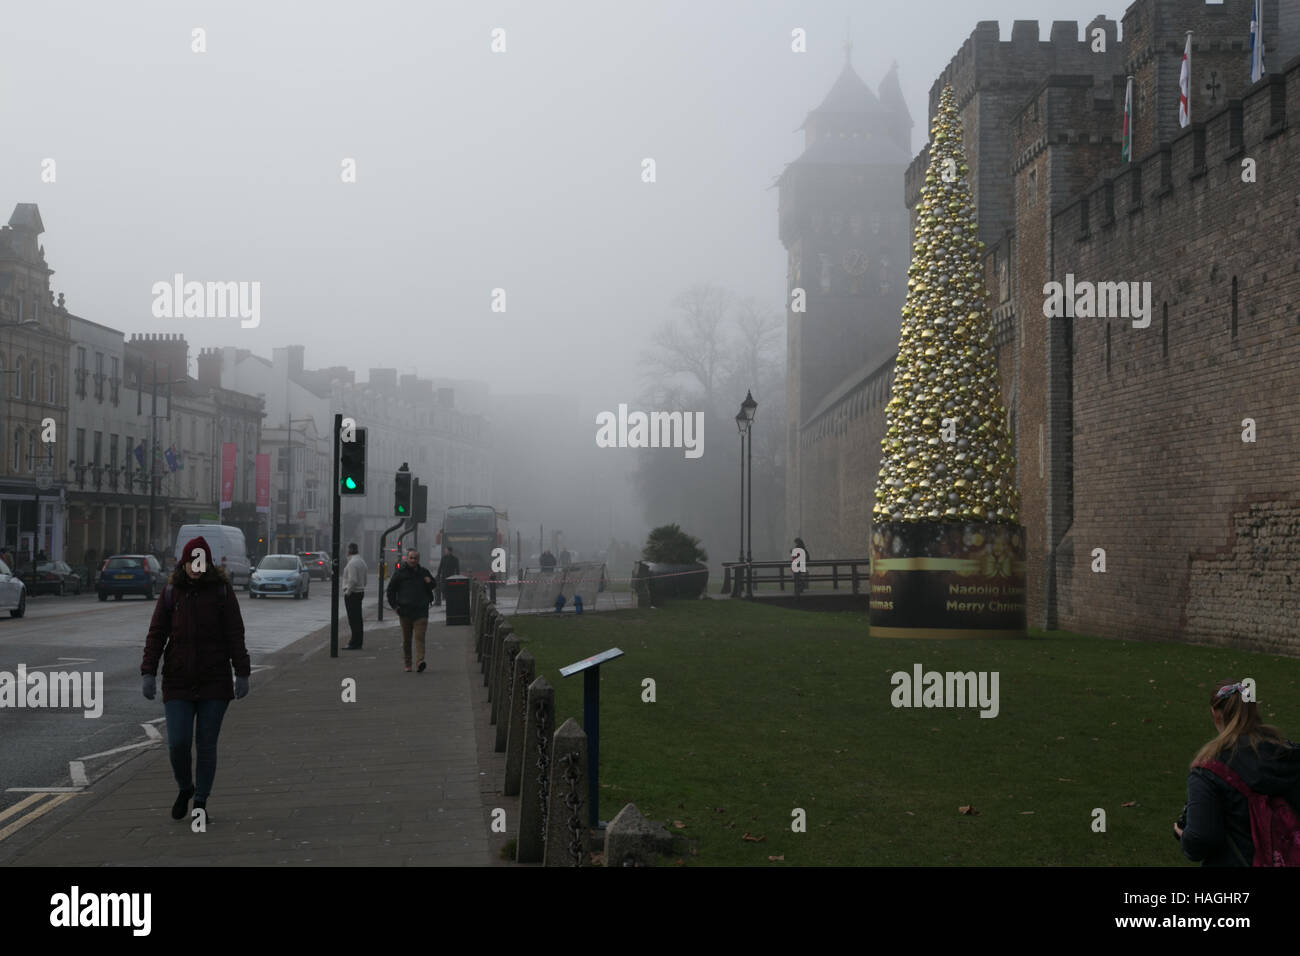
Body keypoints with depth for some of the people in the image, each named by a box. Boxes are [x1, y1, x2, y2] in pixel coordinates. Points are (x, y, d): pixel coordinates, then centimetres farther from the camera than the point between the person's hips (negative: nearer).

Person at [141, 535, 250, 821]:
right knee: (178, 743, -6)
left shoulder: (222, 591, -1)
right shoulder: (171, 593, 3)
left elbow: (235, 634, -1)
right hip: (178, 682, 1)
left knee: (207, 745, 4)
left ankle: (201, 802, 19)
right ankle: (185, 789, 22)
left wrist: (242, 674, -7)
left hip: (214, 680, -1)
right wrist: (148, 672, -7)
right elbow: (156, 634, 3)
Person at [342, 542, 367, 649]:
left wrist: (347, 592, -15)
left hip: (352, 593, -10)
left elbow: (352, 580, -23)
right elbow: (365, 579, 19)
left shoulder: (352, 563, -17)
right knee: (357, 619, 12)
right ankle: (357, 643, 17)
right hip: (360, 592, 10)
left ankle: (355, 643, -8)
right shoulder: (362, 562, 14)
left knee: (353, 619, -8)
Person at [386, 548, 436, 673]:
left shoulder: (424, 572, 11)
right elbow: (391, 590, 9)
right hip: (405, 611, 0)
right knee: (406, 639, 7)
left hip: (421, 612, 0)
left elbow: (433, 586, 24)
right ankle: (407, 664, 16)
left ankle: (420, 661, -22)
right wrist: (394, 605, 1)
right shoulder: (400, 573, 5)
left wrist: (429, 582, 0)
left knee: (420, 637, -13)